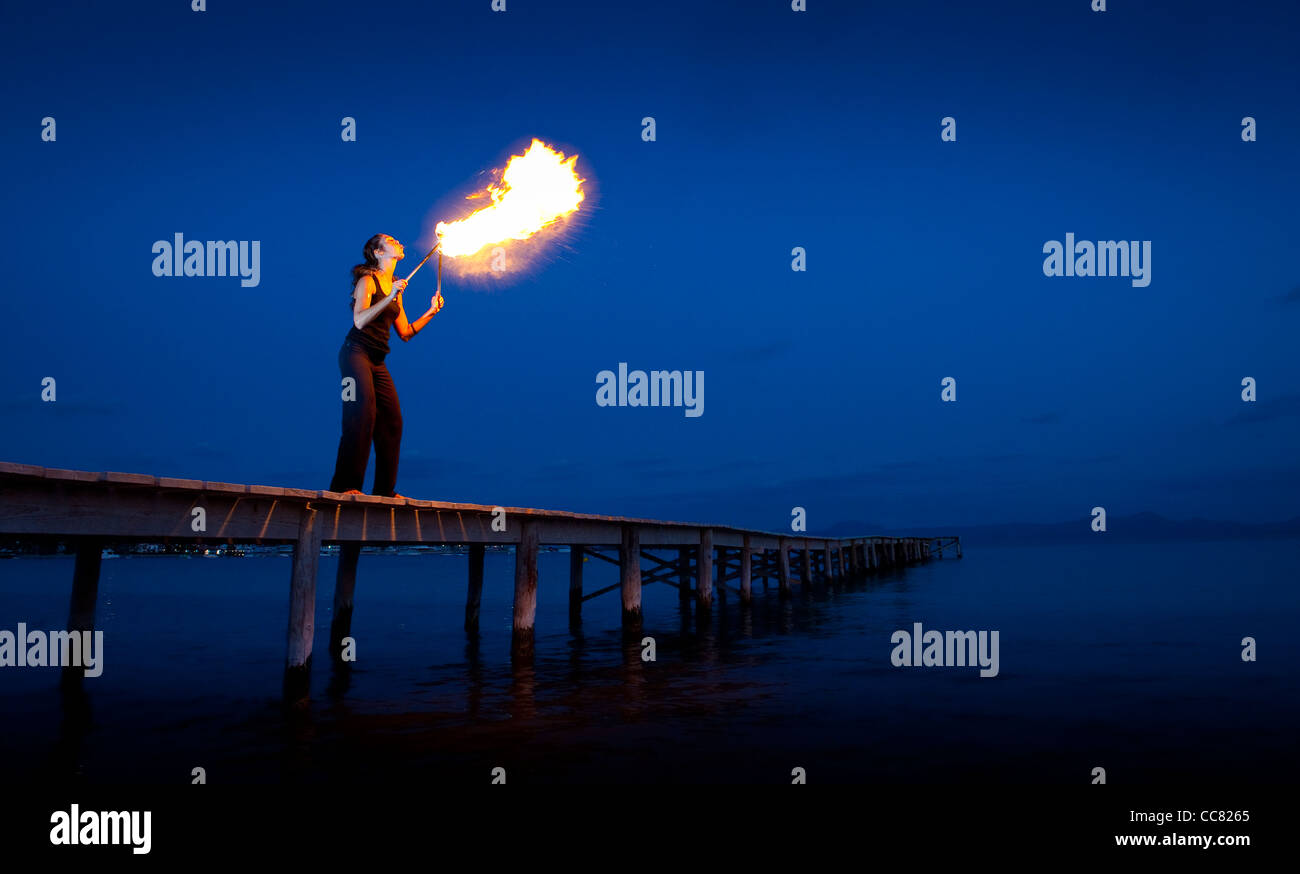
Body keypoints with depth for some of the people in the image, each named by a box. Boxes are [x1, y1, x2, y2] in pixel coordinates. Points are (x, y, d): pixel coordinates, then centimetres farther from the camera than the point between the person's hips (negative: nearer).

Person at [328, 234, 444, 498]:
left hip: (377, 362, 8)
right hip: (356, 354, -8)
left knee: (392, 421, 1)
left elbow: (405, 333, 19)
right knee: (363, 414, -19)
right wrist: (390, 297, -23)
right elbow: (360, 321, -18)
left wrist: (431, 312, 12)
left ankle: (385, 489, 5)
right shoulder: (367, 280, -3)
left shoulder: (395, 287, 19)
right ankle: (345, 485, -18)